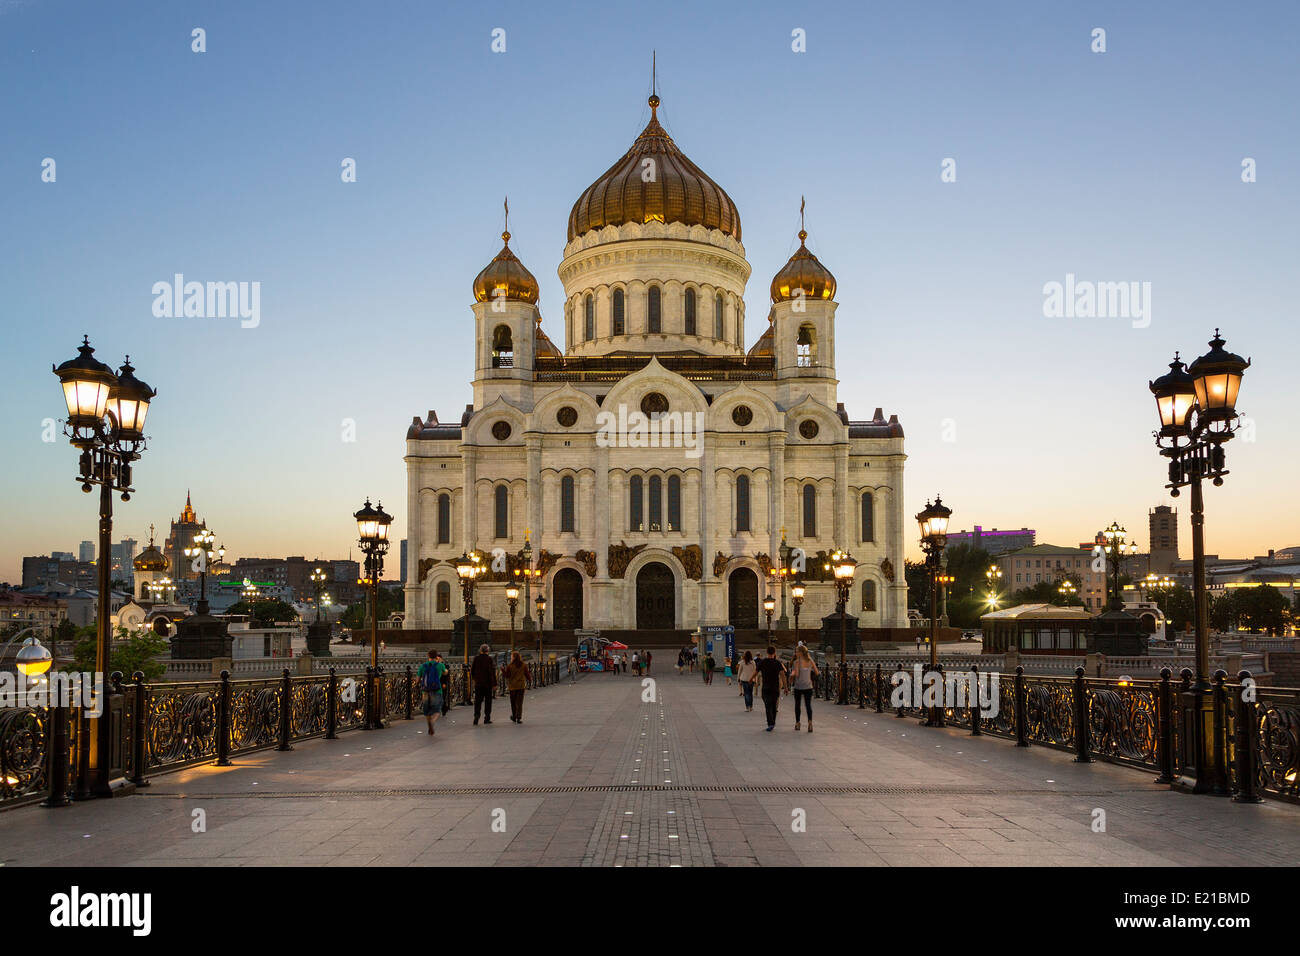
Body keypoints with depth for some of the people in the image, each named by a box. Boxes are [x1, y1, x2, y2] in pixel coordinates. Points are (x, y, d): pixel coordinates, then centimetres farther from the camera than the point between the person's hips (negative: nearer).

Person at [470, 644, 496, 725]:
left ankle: (476, 715, -14)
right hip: (488, 683, -2)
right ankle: (487, 718, 11)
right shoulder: (489, 659, -11)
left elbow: (472, 670, 8)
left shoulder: (476, 658, -1)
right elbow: (492, 672, -13)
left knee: (477, 700, 6)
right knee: (488, 700, 9)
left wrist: (473, 678, 26)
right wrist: (494, 684, -10)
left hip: (478, 683, 2)